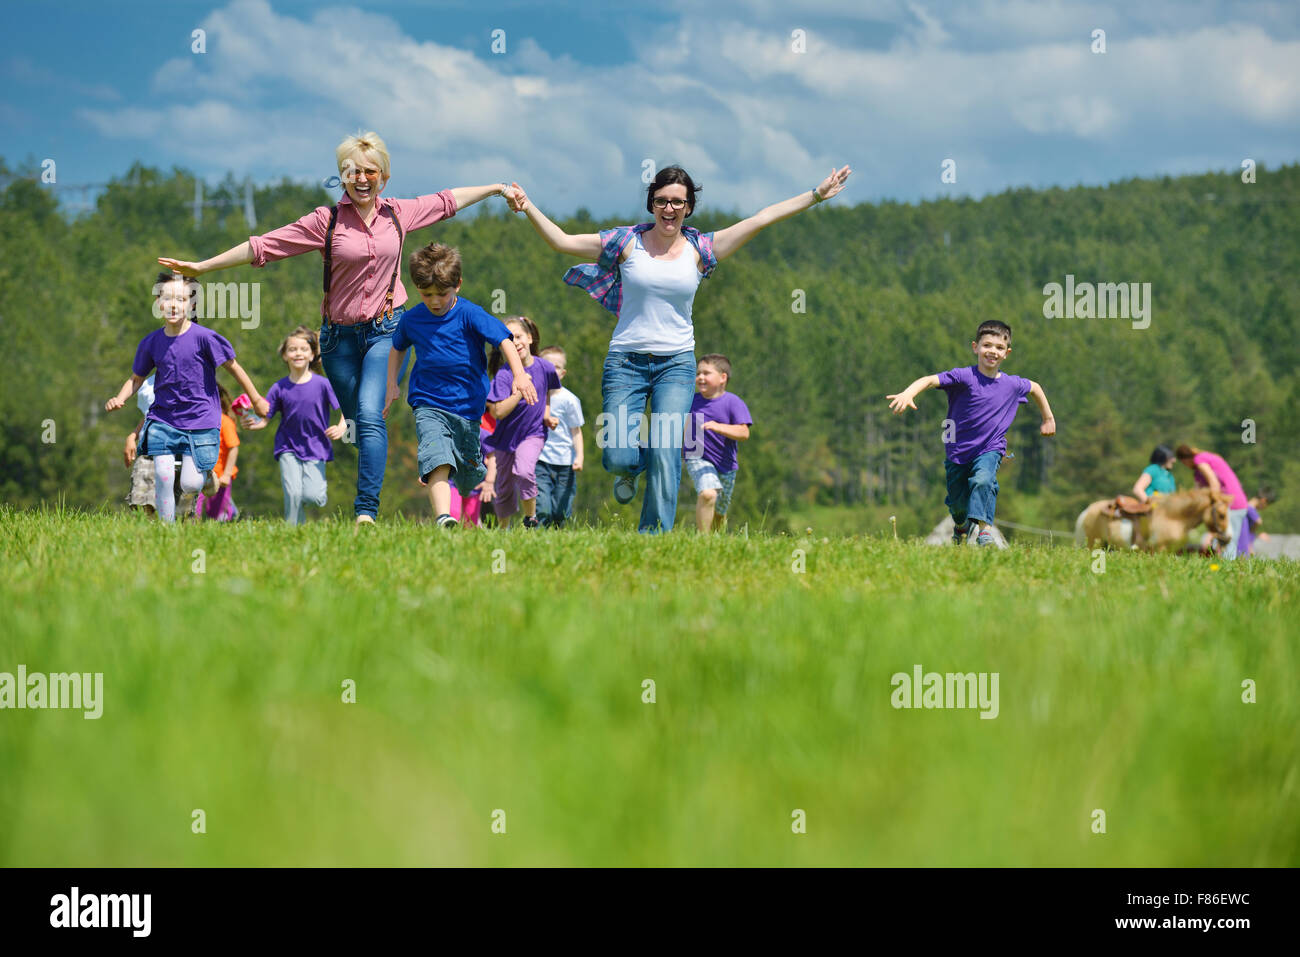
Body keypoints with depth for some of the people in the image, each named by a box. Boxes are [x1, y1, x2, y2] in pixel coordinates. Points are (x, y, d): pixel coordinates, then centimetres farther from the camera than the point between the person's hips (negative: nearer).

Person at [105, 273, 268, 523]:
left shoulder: (203, 337, -12)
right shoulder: (151, 343, -1)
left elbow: (232, 366, -1)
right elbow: (137, 378, 14)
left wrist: (256, 399, 8)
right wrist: (119, 398, -6)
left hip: (201, 421, -3)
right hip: (163, 421, 3)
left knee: (189, 484, -7)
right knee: (163, 476, -11)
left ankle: (207, 473, 29)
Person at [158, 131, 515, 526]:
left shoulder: (398, 213, 3)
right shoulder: (327, 220, -5)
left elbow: (448, 201, 21)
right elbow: (264, 246, -7)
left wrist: (496, 188, 28)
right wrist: (201, 267, -10)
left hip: (386, 329, -1)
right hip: (341, 334, 1)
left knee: (370, 415, -17)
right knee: (357, 421, 10)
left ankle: (367, 511, -22)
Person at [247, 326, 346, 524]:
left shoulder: (322, 384, -6)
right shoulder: (280, 388, -2)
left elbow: (345, 410, 0)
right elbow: (264, 420, -1)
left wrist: (341, 427, -20)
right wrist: (251, 424, -22)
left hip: (315, 449, -1)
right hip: (288, 448, 1)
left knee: (313, 496, -15)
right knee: (292, 494, -16)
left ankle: (322, 486, 21)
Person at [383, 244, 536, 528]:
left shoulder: (470, 315, -9)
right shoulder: (412, 320, 2)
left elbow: (504, 340, -19)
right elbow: (397, 348, 24)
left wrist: (520, 375, -34)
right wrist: (391, 386, 19)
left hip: (467, 408, 0)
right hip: (428, 405, 0)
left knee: (469, 476, 15)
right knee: (437, 460, -29)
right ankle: (443, 518, -46)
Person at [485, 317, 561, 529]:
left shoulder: (545, 368, -8)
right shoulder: (503, 376, -17)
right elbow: (499, 412, -24)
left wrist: (547, 414, 3)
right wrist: (519, 392, -29)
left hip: (533, 433, 0)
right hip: (507, 437, 0)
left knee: (524, 471, -28)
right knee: (504, 489, 12)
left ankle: (530, 519, -8)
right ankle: (503, 531, 35)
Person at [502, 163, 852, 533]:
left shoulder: (700, 248, 4)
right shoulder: (627, 242, 1)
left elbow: (762, 218, 3)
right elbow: (562, 241, 0)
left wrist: (817, 195, 1)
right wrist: (528, 208, -11)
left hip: (677, 363, 0)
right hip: (626, 362, 0)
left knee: (665, 453, -13)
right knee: (616, 457, -7)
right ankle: (632, 467, 31)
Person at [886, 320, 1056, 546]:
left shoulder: (1013, 384, -2)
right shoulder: (964, 377, -16)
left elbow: (1035, 388, 21)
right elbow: (930, 380, -30)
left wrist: (1048, 419, 28)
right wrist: (907, 394, -49)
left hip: (990, 449, 0)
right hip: (958, 450, 0)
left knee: (983, 480, -32)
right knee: (957, 502, 13)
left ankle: (985, 530, -29)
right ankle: (961, 527, 47)